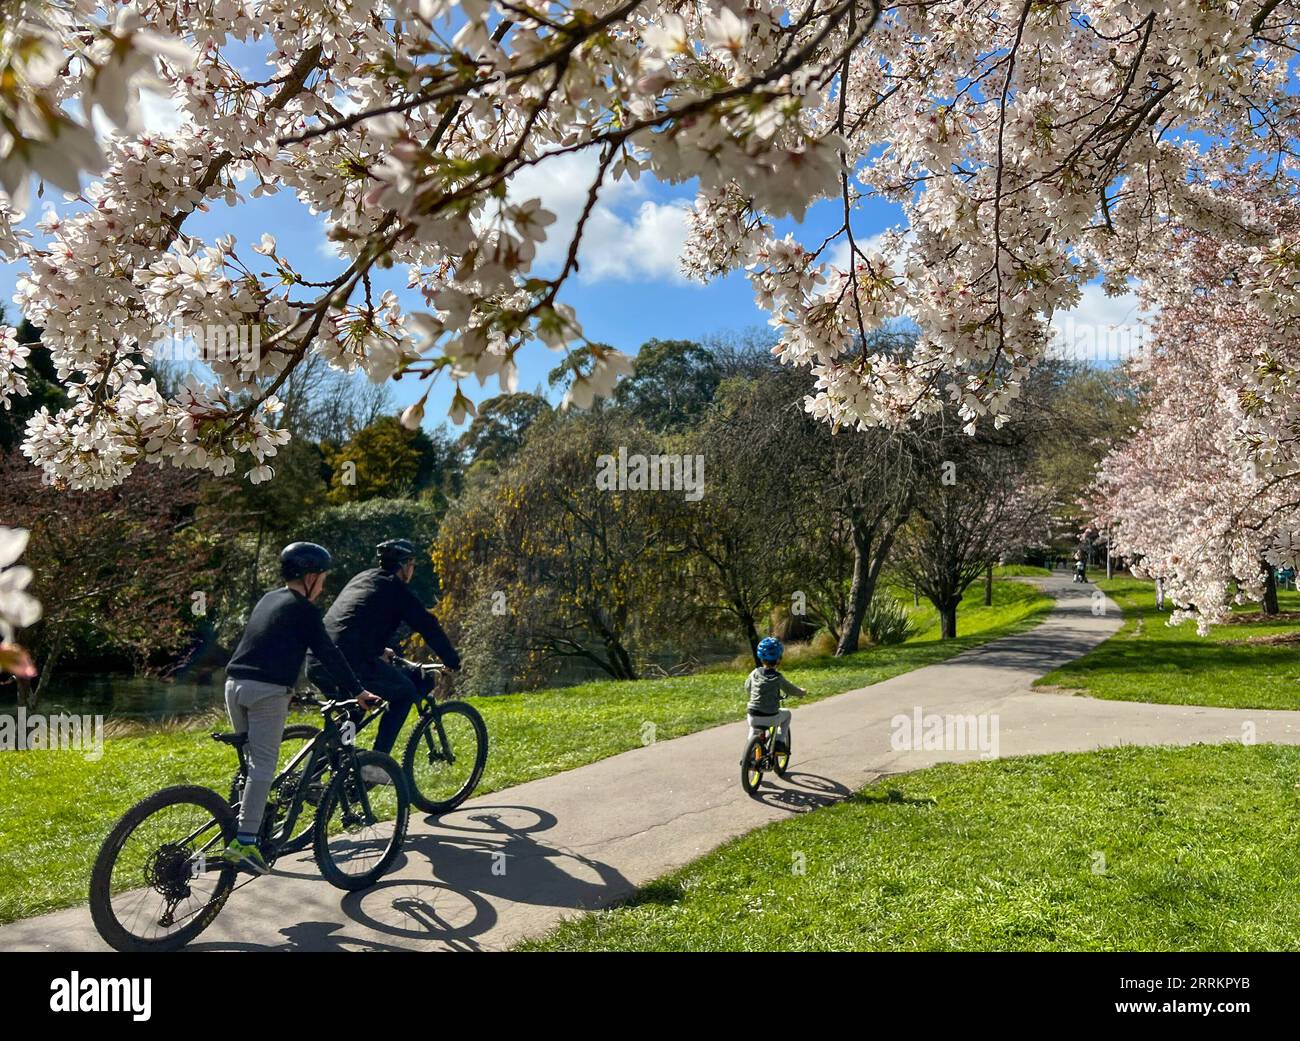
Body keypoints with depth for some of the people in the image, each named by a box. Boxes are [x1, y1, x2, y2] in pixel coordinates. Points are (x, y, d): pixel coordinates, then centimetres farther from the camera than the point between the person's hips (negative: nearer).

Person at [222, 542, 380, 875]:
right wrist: (357, 691, 0)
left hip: (235, 683, 8)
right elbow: (328, 653, -5)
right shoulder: (303, 609, -4)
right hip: (267, 690, -8)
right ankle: (244, 843, -7)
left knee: (252, 759, 19)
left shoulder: (268, 600, 20)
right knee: (264, 765, -5)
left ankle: (244, 826, 22)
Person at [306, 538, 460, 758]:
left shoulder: (361, 578, 25)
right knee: (405, 691, 11)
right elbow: (428, 626, 4)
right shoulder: (397, 589, 3)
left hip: (314, 665, 8)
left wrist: (380, 650, 48)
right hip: (350, 665, -8)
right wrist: (453, 661, 15)